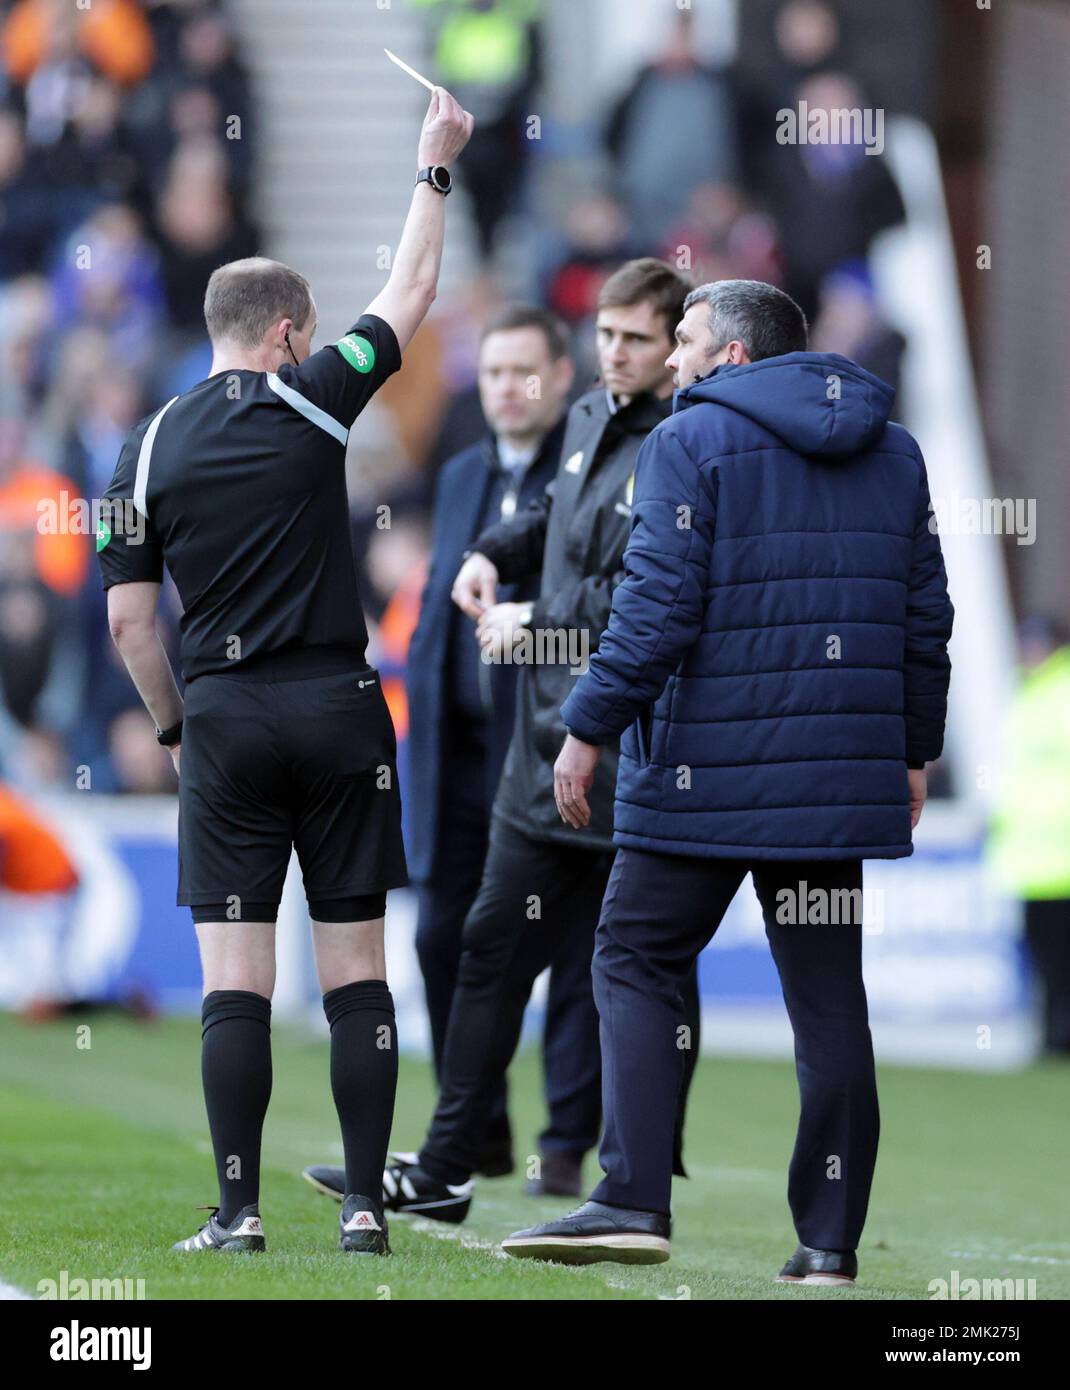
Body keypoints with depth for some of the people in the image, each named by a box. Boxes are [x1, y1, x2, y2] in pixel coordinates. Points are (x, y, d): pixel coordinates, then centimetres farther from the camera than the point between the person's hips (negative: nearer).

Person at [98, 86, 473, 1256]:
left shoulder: (149, 448, 4)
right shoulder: (311, 403, -1)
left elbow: (128, 616, 3)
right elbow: (409, 294, 13)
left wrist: (175, 727, 15)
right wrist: (435, 167, 23)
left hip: (223, 719, 1)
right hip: (336, 708, -1)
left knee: (234, 978, 0)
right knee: (354, 967, 4)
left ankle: (239, 1209, -4)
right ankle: (364, 1204, 2)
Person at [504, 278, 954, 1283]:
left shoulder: (691, 439, -5)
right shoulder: (892, 451, 14)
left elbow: (658, 604, -13)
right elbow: (925, 615, 14)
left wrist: (589, 728, -9)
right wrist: (913, 752, 21)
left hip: (707, 772, -5)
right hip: (842, 772, 5)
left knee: (634, 965, 2)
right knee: (827, 993, 6)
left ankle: (633, 1201, -9)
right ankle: (830, 1238, 4)